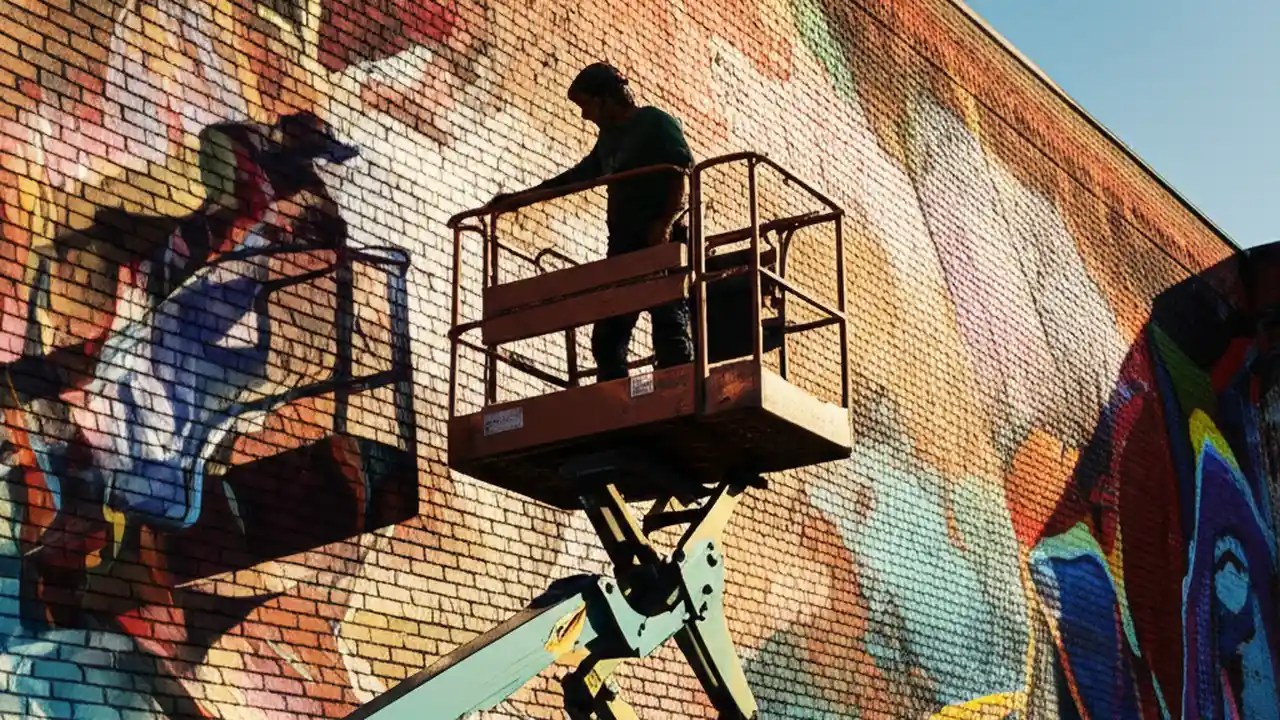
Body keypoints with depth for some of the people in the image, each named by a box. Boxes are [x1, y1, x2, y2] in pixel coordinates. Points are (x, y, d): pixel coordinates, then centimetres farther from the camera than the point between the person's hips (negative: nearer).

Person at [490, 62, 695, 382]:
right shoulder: (608, 137, 25)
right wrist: (518, 197, 34)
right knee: (607, 337, -1)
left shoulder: (655, 122, 0)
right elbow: (576, 176, 34)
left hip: (660, 241, -8)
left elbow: (685, 170, -11)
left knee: (669, 327, -15)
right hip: (623, 246, 8)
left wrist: (666, 222, -22)